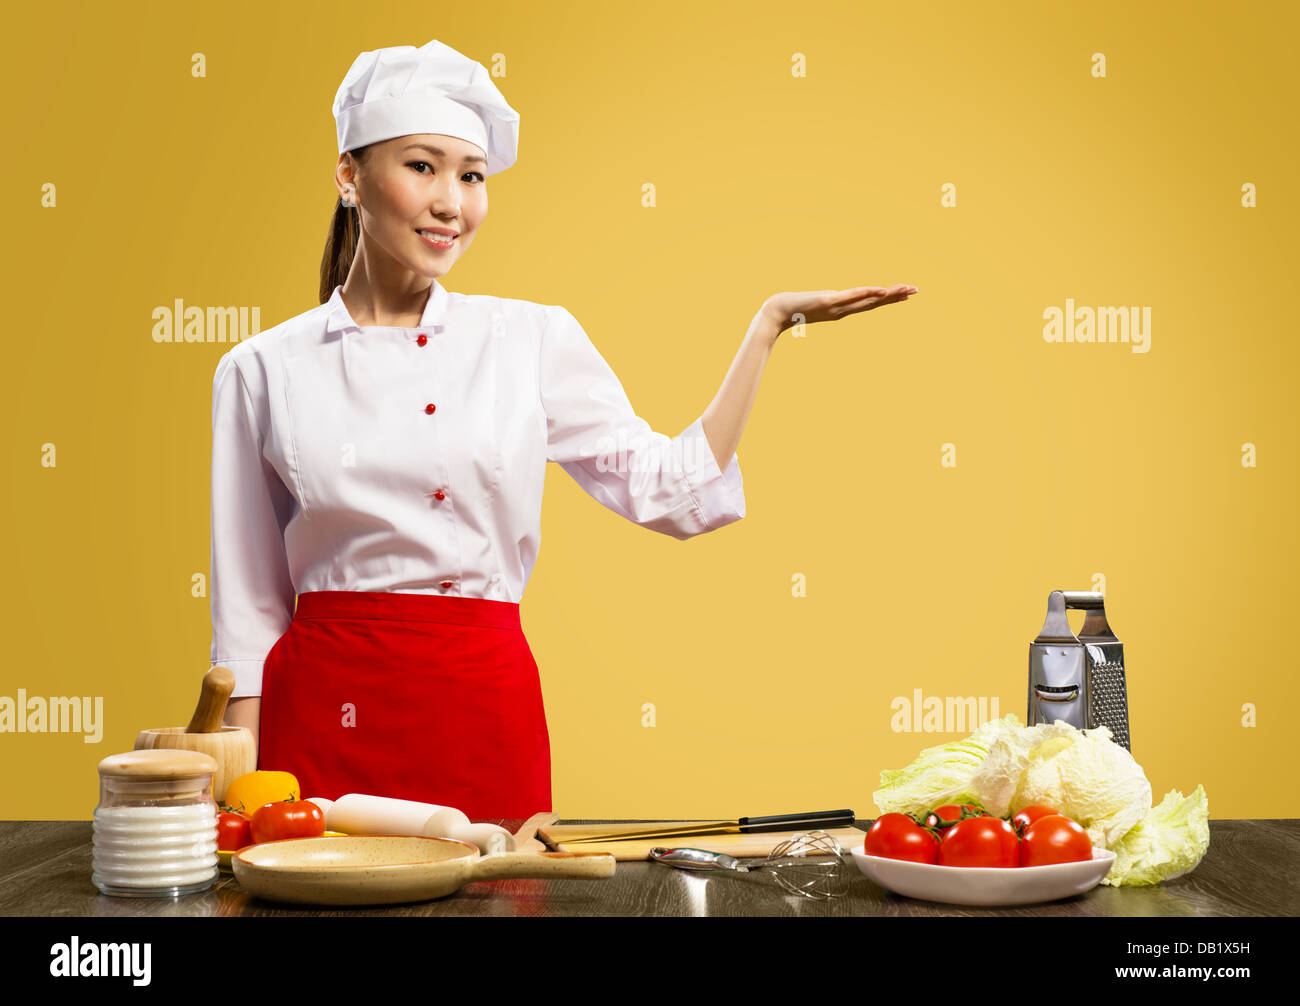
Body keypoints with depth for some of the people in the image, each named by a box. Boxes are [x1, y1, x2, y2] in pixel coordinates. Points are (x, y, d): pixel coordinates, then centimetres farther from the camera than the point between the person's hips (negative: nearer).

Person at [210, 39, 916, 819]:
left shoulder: (534, 340, 5)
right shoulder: (263, 371, 3)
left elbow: (674, 492, 6)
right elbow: (249, 609, 5)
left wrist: (770, 325, 5)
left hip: (487, 716, 1)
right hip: (323, 716, -1)